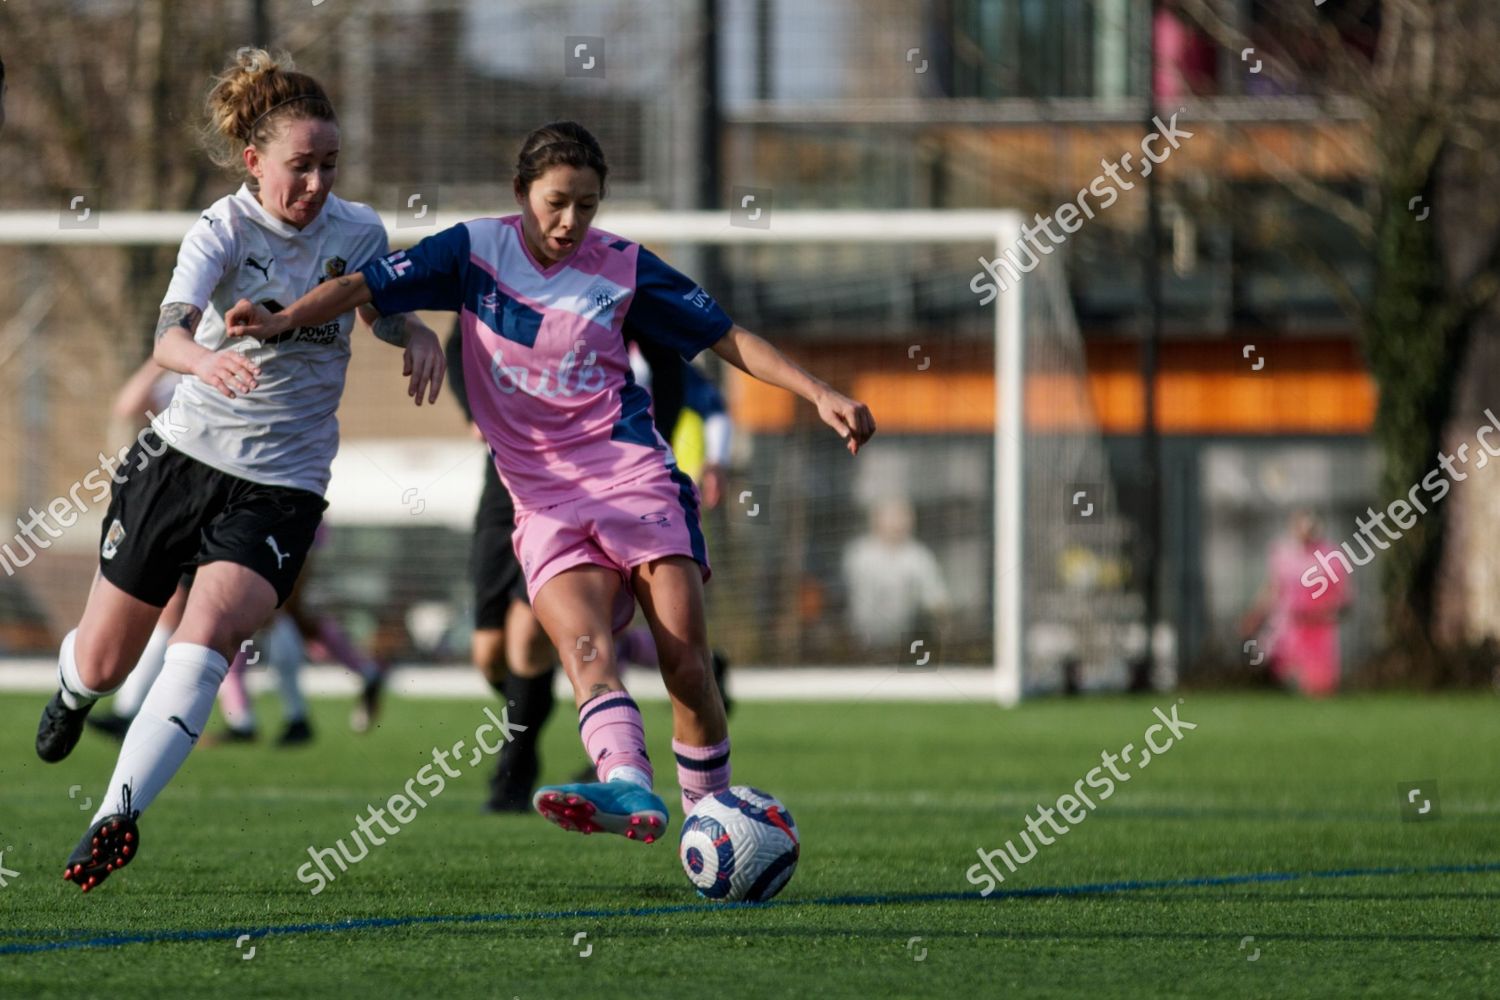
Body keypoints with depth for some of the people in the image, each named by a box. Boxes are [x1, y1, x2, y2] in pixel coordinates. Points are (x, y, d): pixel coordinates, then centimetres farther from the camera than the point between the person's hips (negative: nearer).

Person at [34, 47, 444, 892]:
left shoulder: (359, 233, -2)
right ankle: (74, 687, 50)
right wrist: (205, 357, -53)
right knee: (102, 664, 10)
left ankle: (119, 814, -31)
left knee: (210, 631, -28)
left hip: (282, 487, 1)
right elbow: (169, 334, -30)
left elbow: (386, 310, 19)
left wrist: (419, 335, -5)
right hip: (184, 457, -1)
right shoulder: (222, 230, -13)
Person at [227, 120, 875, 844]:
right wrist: (283, 319, -16)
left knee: (686, 664, -12)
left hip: (633, 477, 0)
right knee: (582, 641, -26)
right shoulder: (477, 250, 4)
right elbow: (365, 286, 1)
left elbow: (730, 340, 9)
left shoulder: (623, 268, 3)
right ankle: (629, 788, -48)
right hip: (545, 504, 0)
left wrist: (819, 395, 0)